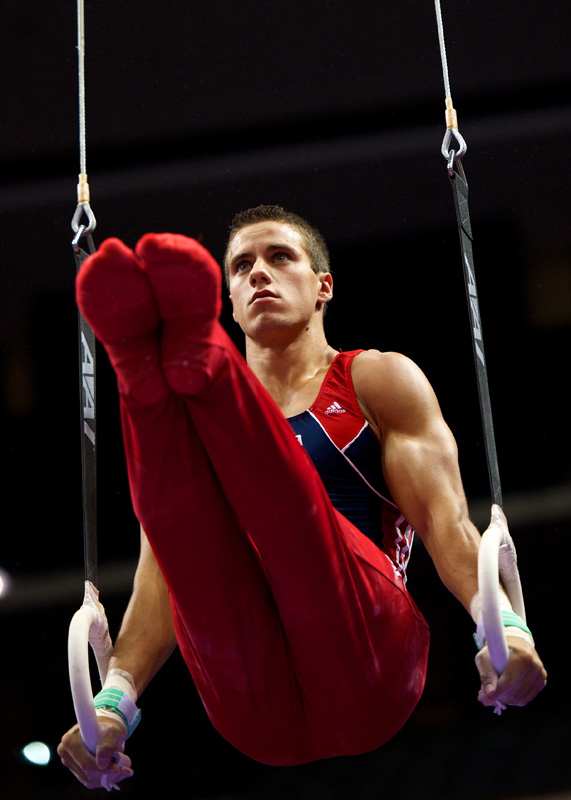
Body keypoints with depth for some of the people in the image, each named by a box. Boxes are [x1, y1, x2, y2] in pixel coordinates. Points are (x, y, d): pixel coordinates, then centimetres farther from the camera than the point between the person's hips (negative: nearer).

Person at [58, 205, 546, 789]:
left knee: (288, 502, -31)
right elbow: (162, 571, 14)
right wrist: (114, 701, -6)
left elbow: (444, 518, 6)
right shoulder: (219, 413, 27)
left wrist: (504, 624, -16)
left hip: (364, 685, -2)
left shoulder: (379, 380, 22)